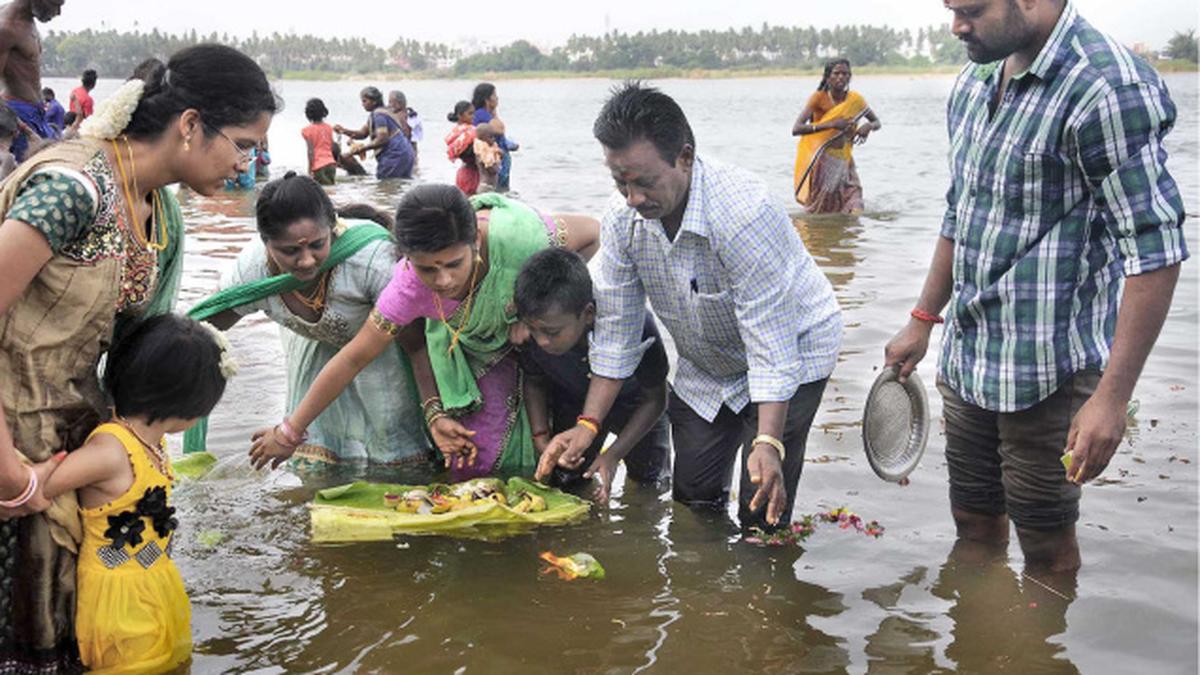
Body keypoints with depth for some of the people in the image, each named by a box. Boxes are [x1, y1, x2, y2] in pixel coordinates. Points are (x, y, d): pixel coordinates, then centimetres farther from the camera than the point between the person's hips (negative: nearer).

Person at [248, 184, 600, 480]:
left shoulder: (518, 236, -42)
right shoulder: (408, 287, -34)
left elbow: (590, 232, -23)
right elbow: (353, 359, -23)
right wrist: (289, 433, -18)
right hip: (473, 346, 1)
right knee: (475, 462, -8)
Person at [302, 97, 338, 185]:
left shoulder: (308, 130, -5)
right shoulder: (328, 128, 10)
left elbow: (311, 151, -10)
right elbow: (332, 148, 12)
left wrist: (310, 169, -7)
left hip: (318, 165, -5)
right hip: (331, 163, 5)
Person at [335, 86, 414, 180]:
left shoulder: (378, 114, -12)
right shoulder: (375, 114, 21)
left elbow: (382, 139, -21)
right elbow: (363, 133, 18)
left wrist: (362, 147, -15)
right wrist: (344, 131, 5)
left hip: (395, 155, -11)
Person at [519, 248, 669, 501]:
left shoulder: (636, 326, -41)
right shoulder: (532, 333, -32)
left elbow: (654, 400, -22)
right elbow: (535, 383, -7)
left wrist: (614, 454, -28)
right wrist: (541, 440, -19)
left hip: (635, 407, -1)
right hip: (573, 408, 2)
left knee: (649, 489, 10)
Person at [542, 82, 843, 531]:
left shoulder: (744, 212, -37)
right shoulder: (623, 218, -17)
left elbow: (771, 345, -35)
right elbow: (616, 329, -8)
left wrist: (768, 443, -44)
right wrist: (588, 425, -14)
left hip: (792, 347, -5)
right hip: (707, 366, 6)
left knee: (762, 510, -12)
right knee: (692, 496, 9)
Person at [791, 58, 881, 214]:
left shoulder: (855, 99, -1)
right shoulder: (819, 97, -11)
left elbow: (877, 123, 14)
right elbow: (796, 129, -22)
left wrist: (868, 127, -11)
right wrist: (831, 124, -30)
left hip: (843, 162, 3)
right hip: (819, 162, -2)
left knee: (855, 212, -14)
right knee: (819, 216, 5)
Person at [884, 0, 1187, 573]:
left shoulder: (1107, 87, -18)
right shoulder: (974, 84, 9)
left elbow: (1155, 251, -20)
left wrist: (1112, 397, -22)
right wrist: (922, 321, 21)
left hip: (1048, 369, -7)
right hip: (965, 357, 8)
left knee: (1045, 540, 8)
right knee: (973, 522, 19)